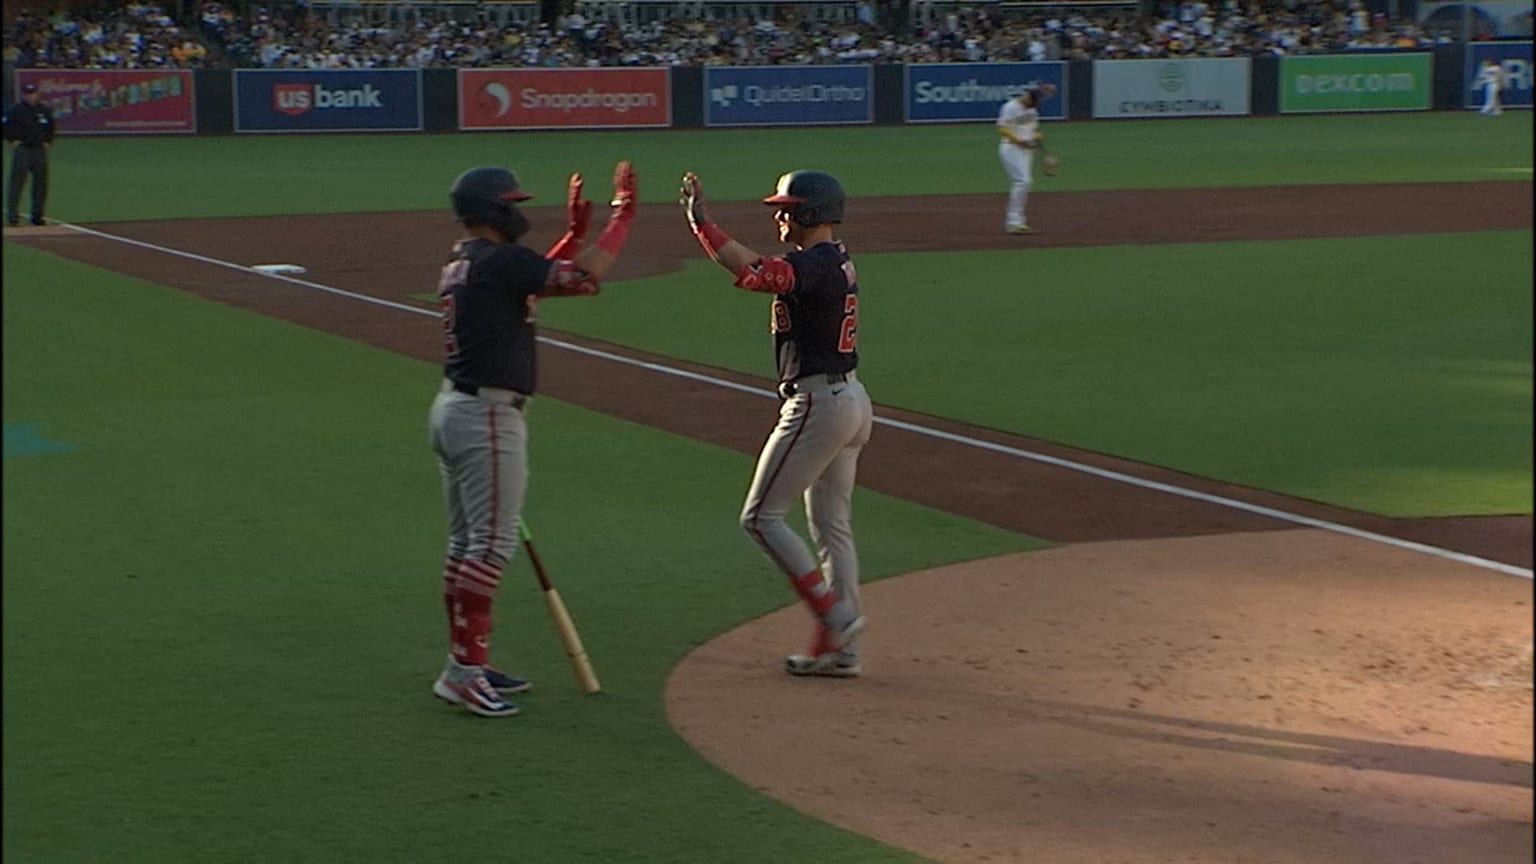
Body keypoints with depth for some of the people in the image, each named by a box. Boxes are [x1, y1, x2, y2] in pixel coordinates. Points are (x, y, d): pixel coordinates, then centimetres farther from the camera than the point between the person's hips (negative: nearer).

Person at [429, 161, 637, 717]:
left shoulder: (460, 265, 14)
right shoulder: (499, 261, -15)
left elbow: (534, 283, 27)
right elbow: (584, 278, -19)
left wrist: (575, 234, 23)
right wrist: (623, 216, -8)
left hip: (452, 408, 10)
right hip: (488, 416, -10)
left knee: (467, 543, 13)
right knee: (492, 543, -9)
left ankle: (467, 664, 19)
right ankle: (464, 668, -10)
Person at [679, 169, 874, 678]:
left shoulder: (814, 265, -18)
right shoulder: (837, 261, 13)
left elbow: (752, 273, -34)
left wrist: (700, 221, -29)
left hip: (817, 403, -10)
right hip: (850, 398, 10)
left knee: (761, 516, -2)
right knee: (832, 525, 12)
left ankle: (834, 616, -6)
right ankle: (842, 651, 14)